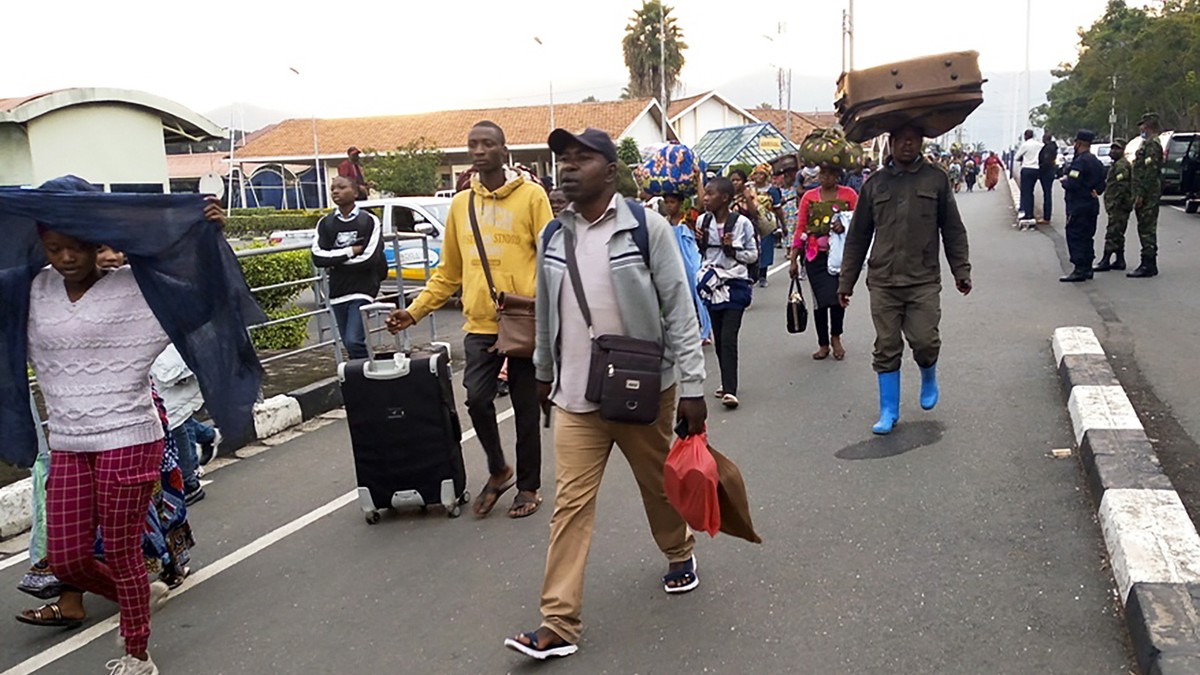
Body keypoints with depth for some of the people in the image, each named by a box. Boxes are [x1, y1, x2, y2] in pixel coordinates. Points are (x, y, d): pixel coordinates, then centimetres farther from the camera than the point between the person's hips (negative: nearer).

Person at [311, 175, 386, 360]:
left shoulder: (369, 221, -2)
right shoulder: (325, 223, 7)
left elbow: (369, 258, -12)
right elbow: (318, 257, -5)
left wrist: (335, 261, -4)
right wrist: (350, 251, -11)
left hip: (362, 290, -4)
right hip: (337, 292, 4)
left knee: (354, 341, -17)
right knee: (350, 344, 9)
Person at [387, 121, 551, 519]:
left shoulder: (531, 195, -2)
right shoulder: (461, 204, 12)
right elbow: (448, 271, 16)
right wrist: (415, 311, 9)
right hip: (479, 324, 3)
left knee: (525, 407, 6)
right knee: (477, 399, -7)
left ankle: (528, 486, 23)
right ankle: (497, 470, 19)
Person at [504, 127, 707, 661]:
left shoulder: (647, 227, -10)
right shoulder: (552, 237, 3)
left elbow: (679, 310, -10)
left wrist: (692, 387, -12)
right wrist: (544, 373, 22)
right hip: (576, 396, 3)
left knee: (659, 484, 16)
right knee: (571, 504, -1)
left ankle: (679, 552, 46)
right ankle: (559, 623, 4)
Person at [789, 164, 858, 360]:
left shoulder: (849, 195, 4)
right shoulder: (809, 197, 7)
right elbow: (801, 228, 8)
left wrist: (845, 226, -17)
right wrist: (793, 259, 5)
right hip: (815, 256, 1)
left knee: (838, 296, -7)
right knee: (820, 299, 1)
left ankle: (836, 337, 18)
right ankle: (823, 344, 15)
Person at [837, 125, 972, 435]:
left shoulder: (937, 180, 7)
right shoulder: (875, 183, 9)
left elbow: (953, 231, 10)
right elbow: (857, 237, 11)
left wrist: (961, 271, 4)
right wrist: (846, 281, 9)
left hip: (924, 281, -1)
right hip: (883, 281, 1)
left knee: (924, 342, -8)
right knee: (886, 348, 3)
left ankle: (929, 378, 27)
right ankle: (889, 412, 15)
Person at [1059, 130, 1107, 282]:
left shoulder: (1080, 161, -15)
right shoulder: (1096, 162, 16)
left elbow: (1072, 183, -23)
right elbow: (1101, 185, 19)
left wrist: (1064, 180, -5)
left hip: (1078, 205, -10)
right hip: (1092, 205, 10)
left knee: (1075, 236, -8)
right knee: (1087, 237, 15)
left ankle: (1080, 270, -12)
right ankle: (1087, 268, 19)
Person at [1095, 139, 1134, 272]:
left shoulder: (1121, 165, -14)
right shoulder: (1116, 164, 20)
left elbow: (1121, 187, -21)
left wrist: (1114, 204, -23)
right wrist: (1111, 204, 23)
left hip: (1119, 206, -11)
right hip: (1118, 206, 11)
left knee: (1113, 233, -10)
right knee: (1117, 234, 13)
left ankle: (1106, 261, -10)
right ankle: (1120, 260, 17)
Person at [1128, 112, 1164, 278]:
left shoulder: (1152, 144, -14)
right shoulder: (1149, 143, 18)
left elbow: (1150, 172, -21)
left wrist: (1140, 194, -23)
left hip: (1147, 195, -10)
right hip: (1149, 195, 10)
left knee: (1146, 228, -8)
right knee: (1147, 228, 13)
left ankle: (1148, 266, -7)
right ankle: (1150, 264, 18)